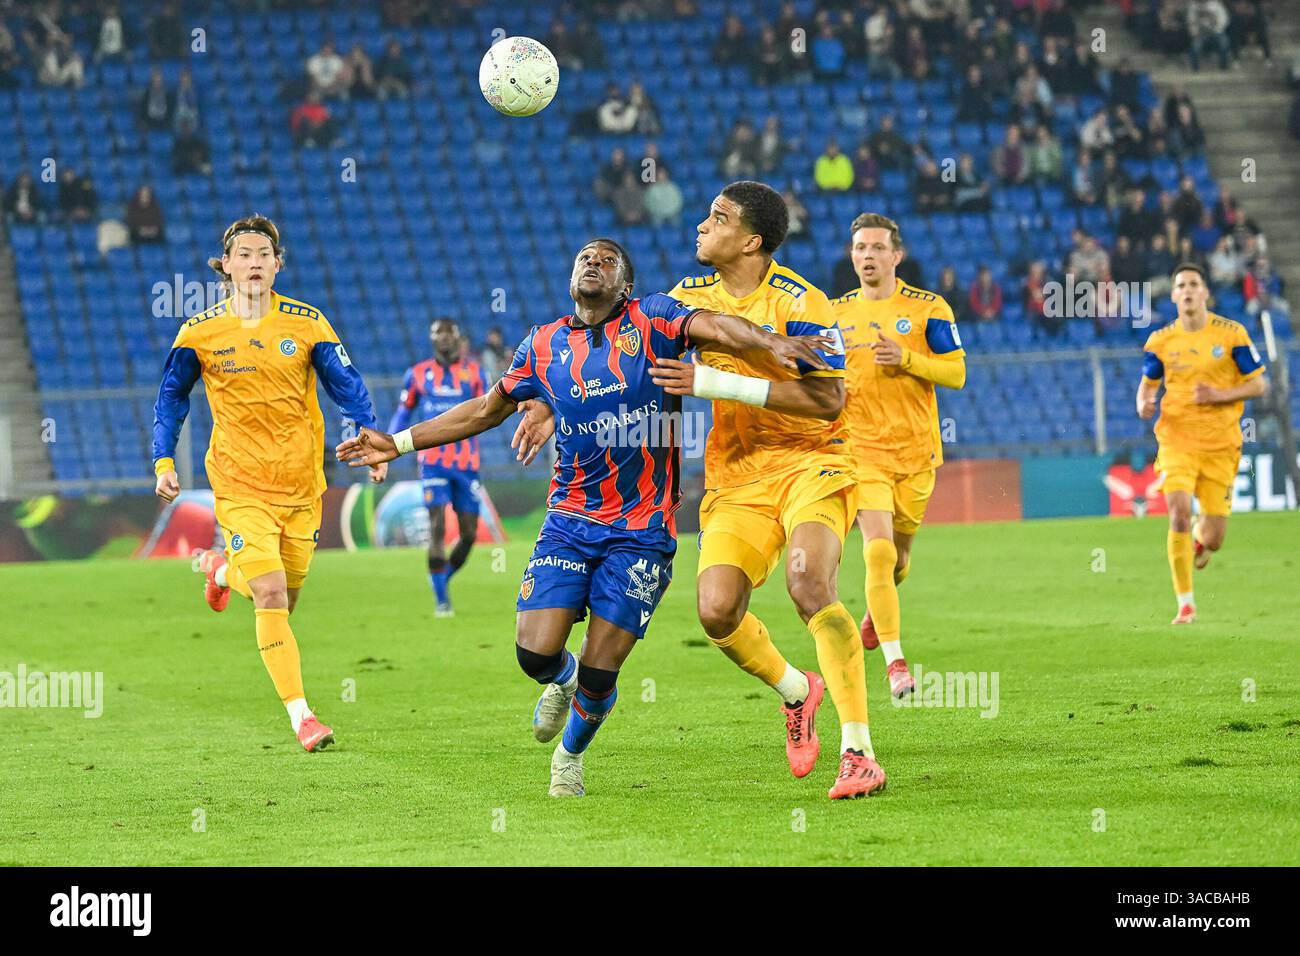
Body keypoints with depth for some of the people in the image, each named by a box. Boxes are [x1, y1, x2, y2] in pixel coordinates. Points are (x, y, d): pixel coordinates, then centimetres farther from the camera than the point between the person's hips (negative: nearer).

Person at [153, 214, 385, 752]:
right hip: (240, 486, -2)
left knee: (281, 601, 14)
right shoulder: (200, 333, -4)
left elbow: (346, 385, 0)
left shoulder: (307, 323, -3)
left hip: (301, 484, 3)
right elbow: (171, 396, 7)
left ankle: (222, 569, 48)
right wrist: (163, 461, -2)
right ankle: (301, 717, -11)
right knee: (270, 598, -16)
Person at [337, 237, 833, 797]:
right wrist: (399, 444, 19)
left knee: (600, 672, -3)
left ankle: (571, 754, 29)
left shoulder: (652, 320, -2)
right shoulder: (543, 346, 8)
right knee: (535, 654, -10)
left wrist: (771, 343, -41)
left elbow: (715, 327, -20)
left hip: (641, 530, -3)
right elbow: (486, 411, 20)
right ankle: (563, 679, 30)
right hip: (570, 521, 3)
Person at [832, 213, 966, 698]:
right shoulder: (836, 313, 8)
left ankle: (877, 611, 47)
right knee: (879, 551, -18)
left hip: (915, 449, 0)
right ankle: (894, 660, -15)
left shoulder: (927, 309, 0)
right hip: (862, 450, 0)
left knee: (898, 557, 13)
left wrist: (906, 359, -19)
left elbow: (956, 372, -5)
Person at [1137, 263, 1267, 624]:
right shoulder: (1160, 341, 1)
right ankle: (1185, 604, -10)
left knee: (1212, 540, 0)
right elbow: (1147, 384, 15)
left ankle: (1201, 537, 42)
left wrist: (1220, 395, -16)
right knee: (1179, 512, -22)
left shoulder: (1232, 334, -3)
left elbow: (1259, 384, 0)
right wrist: (1144, 403, -9)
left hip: (1220, 444, 0)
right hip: (1177, 439, 0)